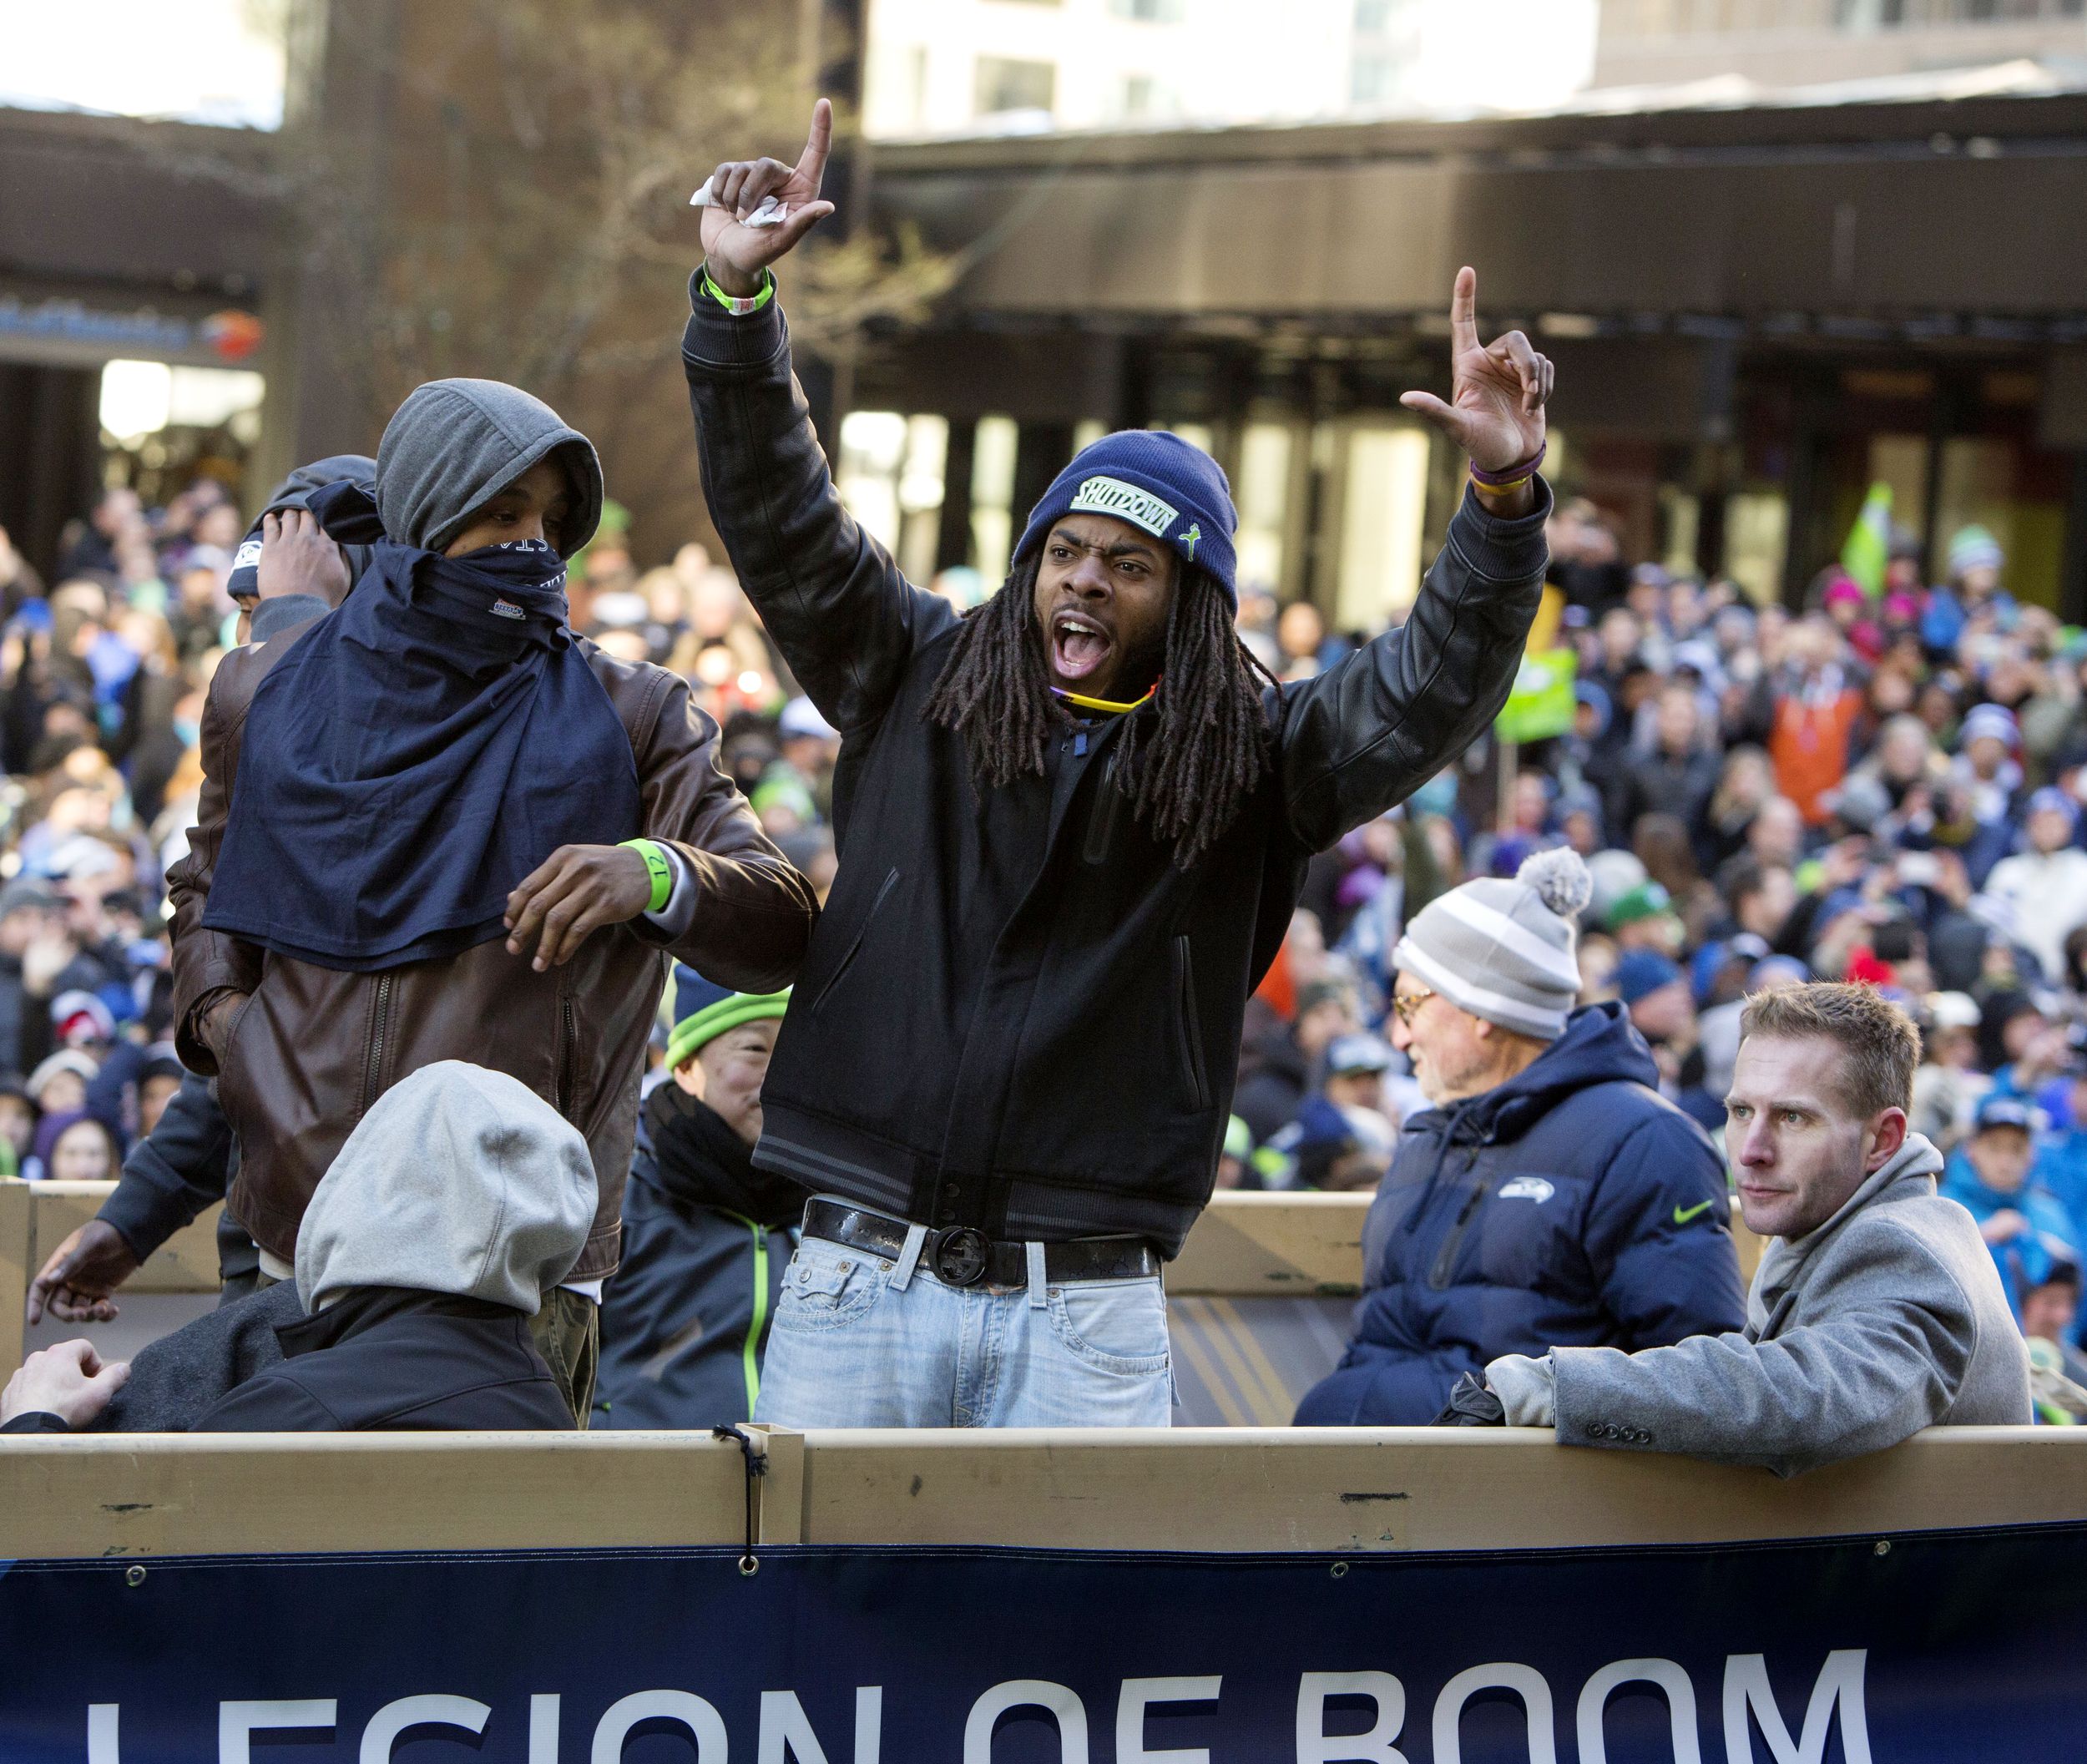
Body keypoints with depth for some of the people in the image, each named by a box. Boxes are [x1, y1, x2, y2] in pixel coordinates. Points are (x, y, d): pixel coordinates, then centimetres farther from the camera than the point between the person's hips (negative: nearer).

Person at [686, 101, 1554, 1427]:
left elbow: (1433, 691, -8)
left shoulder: (1252, 762, 4)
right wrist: (740, 300, -8)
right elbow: (778, 522, 4)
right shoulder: (916, 682, 9)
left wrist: (1505, 500, -23)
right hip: (860, 1276, 1)